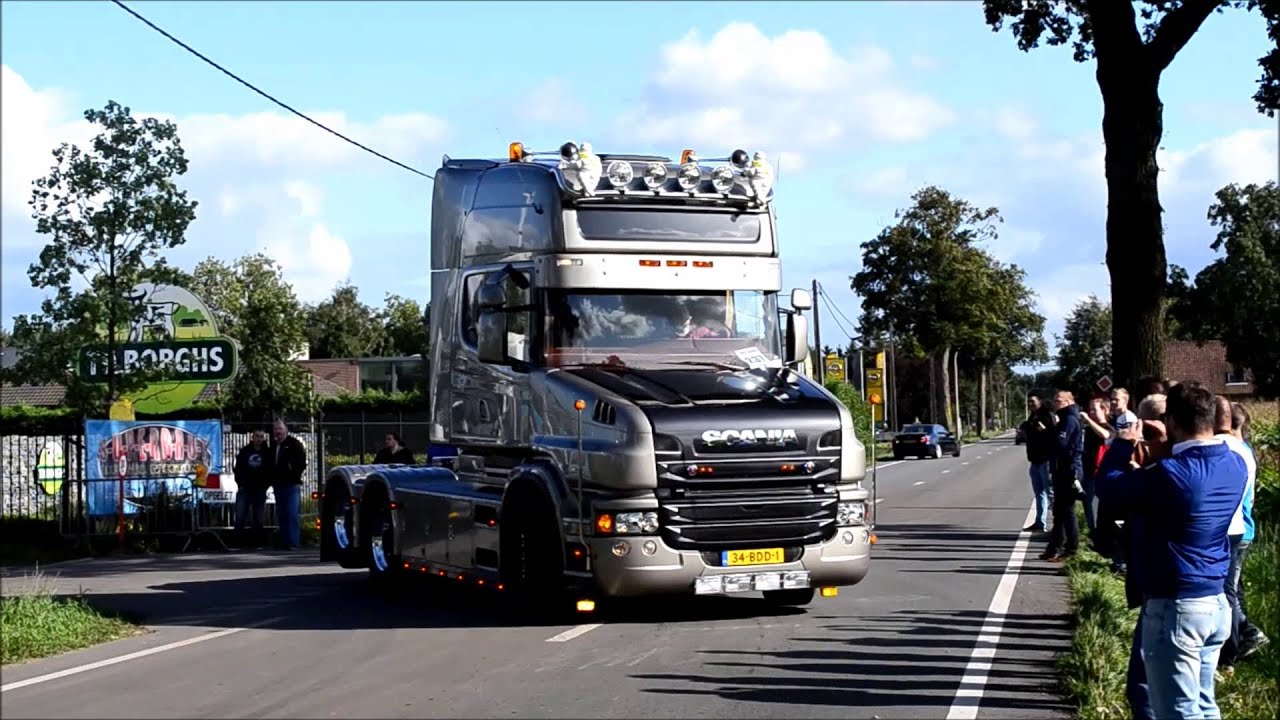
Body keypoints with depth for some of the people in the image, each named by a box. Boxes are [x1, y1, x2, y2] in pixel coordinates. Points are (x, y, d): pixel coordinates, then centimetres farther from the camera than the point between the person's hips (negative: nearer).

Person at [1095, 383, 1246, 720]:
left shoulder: (1170, 473, -23)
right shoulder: (1234, 465, 1)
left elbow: (1107, 486, -10)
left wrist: (1123, 444, 5)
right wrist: (1170, 444, 15)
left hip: (1175, 606, -8)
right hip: (1216, 603, 8)